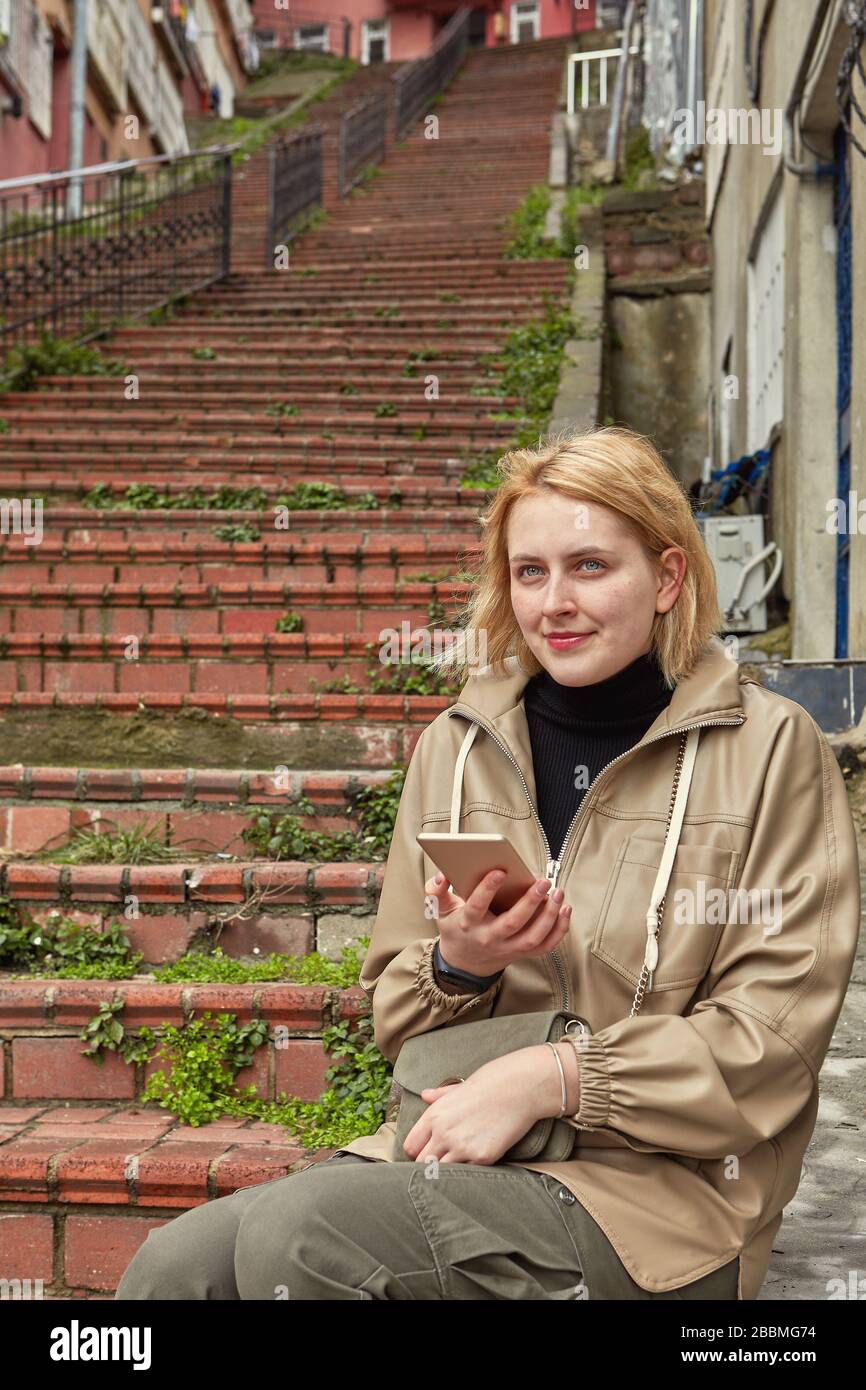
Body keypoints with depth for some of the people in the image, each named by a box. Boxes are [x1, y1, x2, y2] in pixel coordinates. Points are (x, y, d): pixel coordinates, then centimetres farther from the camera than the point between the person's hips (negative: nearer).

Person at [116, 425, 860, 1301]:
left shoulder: (770, 750, -2)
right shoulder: (457, 745, 9)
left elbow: (772, 1040, -6)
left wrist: (554, 1077, -15)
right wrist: (458, 965, -8)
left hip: (657, 1187, -3)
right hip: (456, 1146, 4)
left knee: (296, 1231, -26)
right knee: (177, 1260, -23)